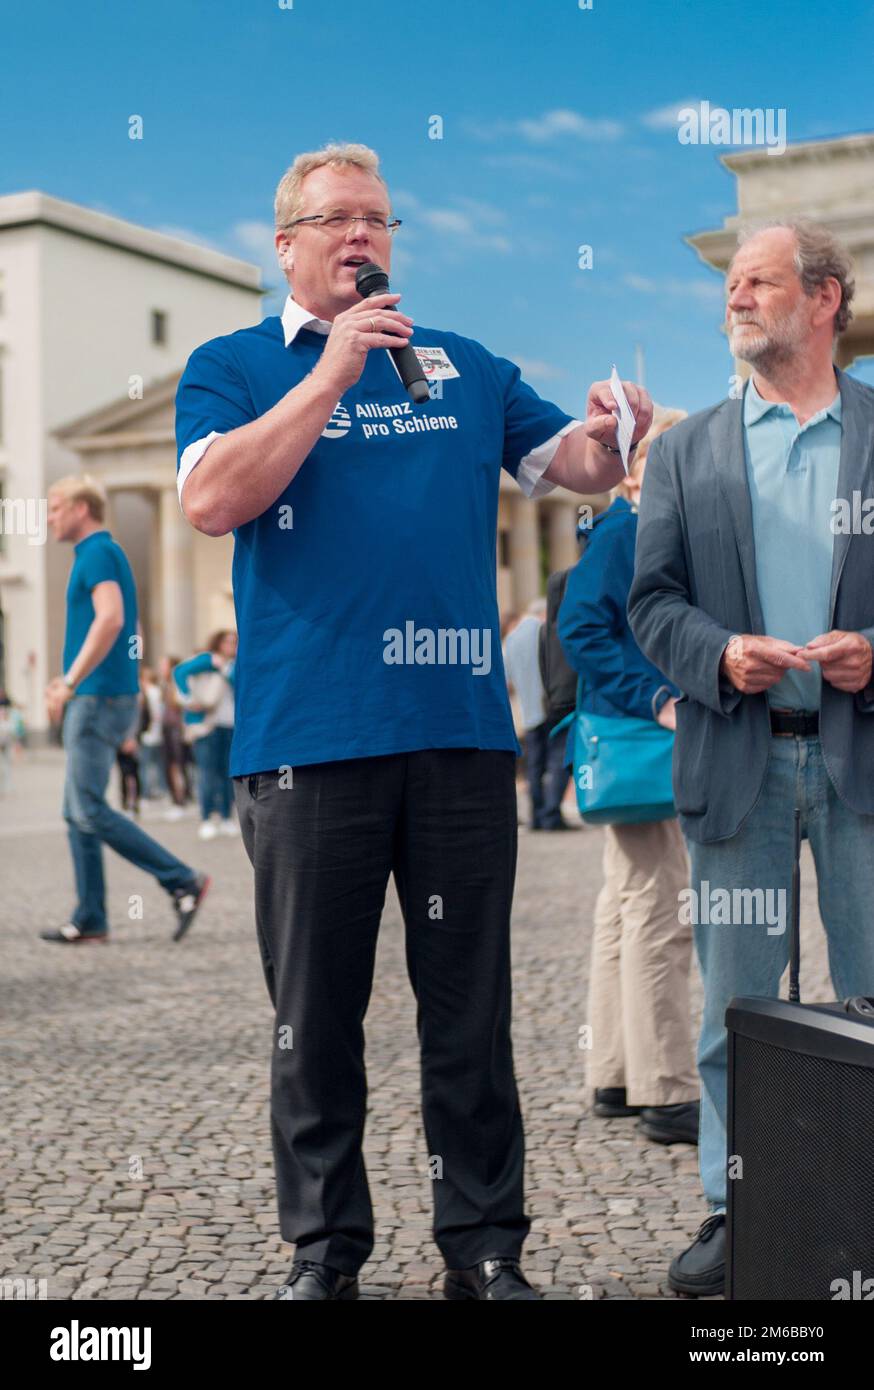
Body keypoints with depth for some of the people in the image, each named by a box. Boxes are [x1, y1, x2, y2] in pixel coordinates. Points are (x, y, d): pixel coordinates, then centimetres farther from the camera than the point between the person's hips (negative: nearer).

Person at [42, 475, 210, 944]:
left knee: (90, 812, -11)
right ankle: (89, 919, 10)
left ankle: (182, 881, -9)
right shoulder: (106, 555, 20)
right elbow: (132, 634, 25)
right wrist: (71, 680, 21)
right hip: (95, 700, 10)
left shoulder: (98, 553, -11)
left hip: (99, 700, -10)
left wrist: (70, 683, -24)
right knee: (78, 813, 9)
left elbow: (110, 620, -27)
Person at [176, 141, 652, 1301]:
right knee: (317, 1010, 7)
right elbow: (211, 499, -10)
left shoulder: (463, 366, 16)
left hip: (462, 730, 2)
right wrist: (334, 372, -13)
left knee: (471, 1005, 7)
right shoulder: (234, 365, 7)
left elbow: (571, 465, 15)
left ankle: (485, 1243, 19)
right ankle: (325, 1244, 22)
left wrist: (605, 434, -9)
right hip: (308, 738, -2)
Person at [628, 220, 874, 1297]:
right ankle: (735, 1209, 19)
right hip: (737, 758, 2)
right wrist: (720, 655, -11)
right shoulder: (687, 451, 12)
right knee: (735, 1002, 7)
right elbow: (652, 601, 7)